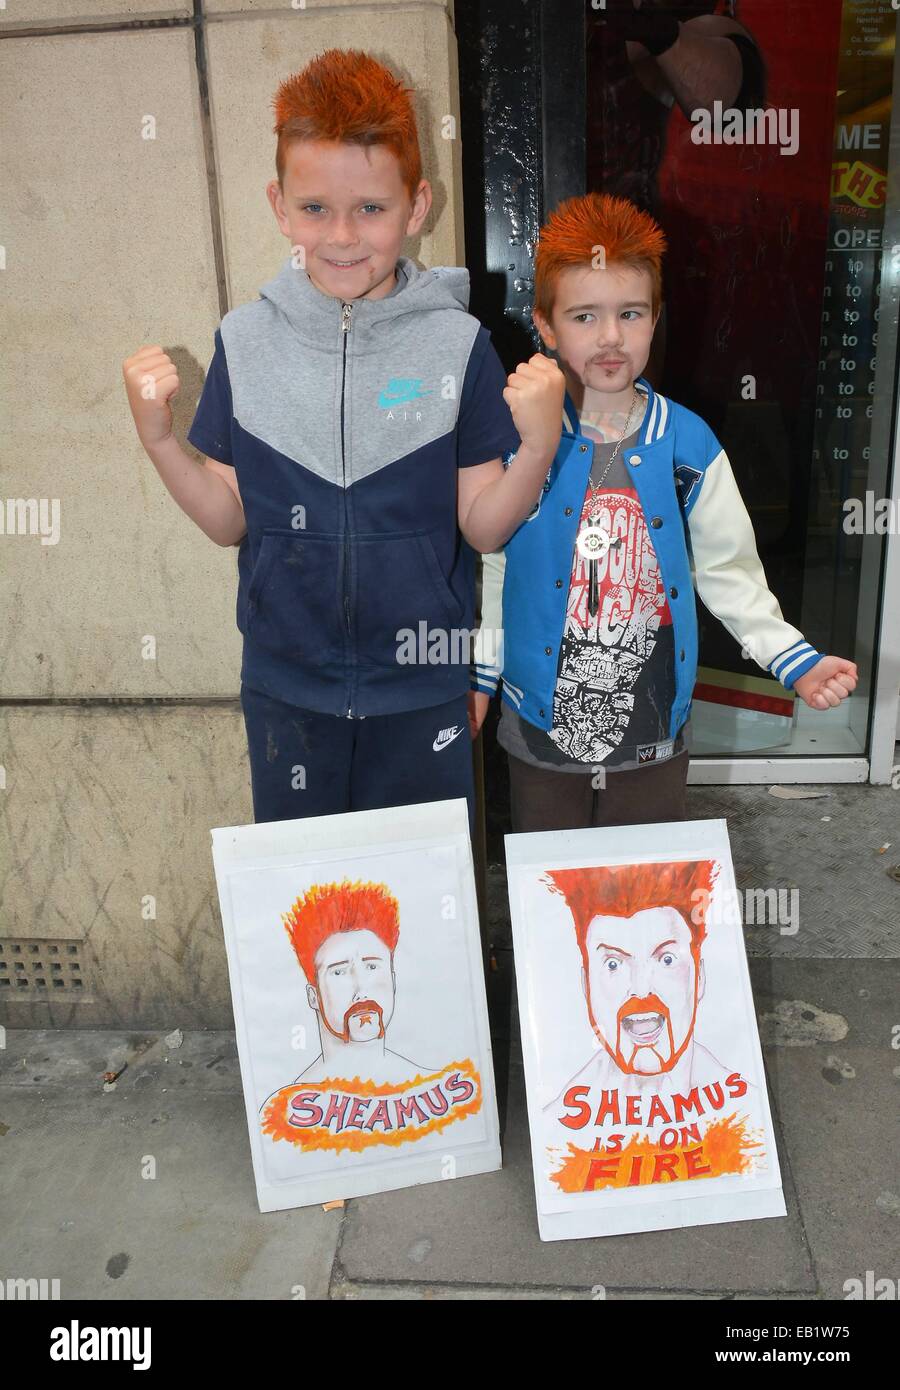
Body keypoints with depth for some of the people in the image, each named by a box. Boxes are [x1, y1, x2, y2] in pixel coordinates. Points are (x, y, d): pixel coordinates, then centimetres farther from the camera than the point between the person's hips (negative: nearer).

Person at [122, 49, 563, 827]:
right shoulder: (246, 340, -3)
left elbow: (483, 526, -6)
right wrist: (158, 439, -11)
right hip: (286, 684, 2)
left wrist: (539, 446, -21)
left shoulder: (456, 342, -9)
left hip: (423, 688, -1)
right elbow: (230, 521, 2)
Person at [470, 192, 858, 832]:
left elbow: (728, 572, 2)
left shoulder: (689, 445, -5)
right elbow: (491, 569, 1)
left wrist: (797, 661, -7)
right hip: (542, 728, 0)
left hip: (655, 735, 1)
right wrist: (477, 677, 3)